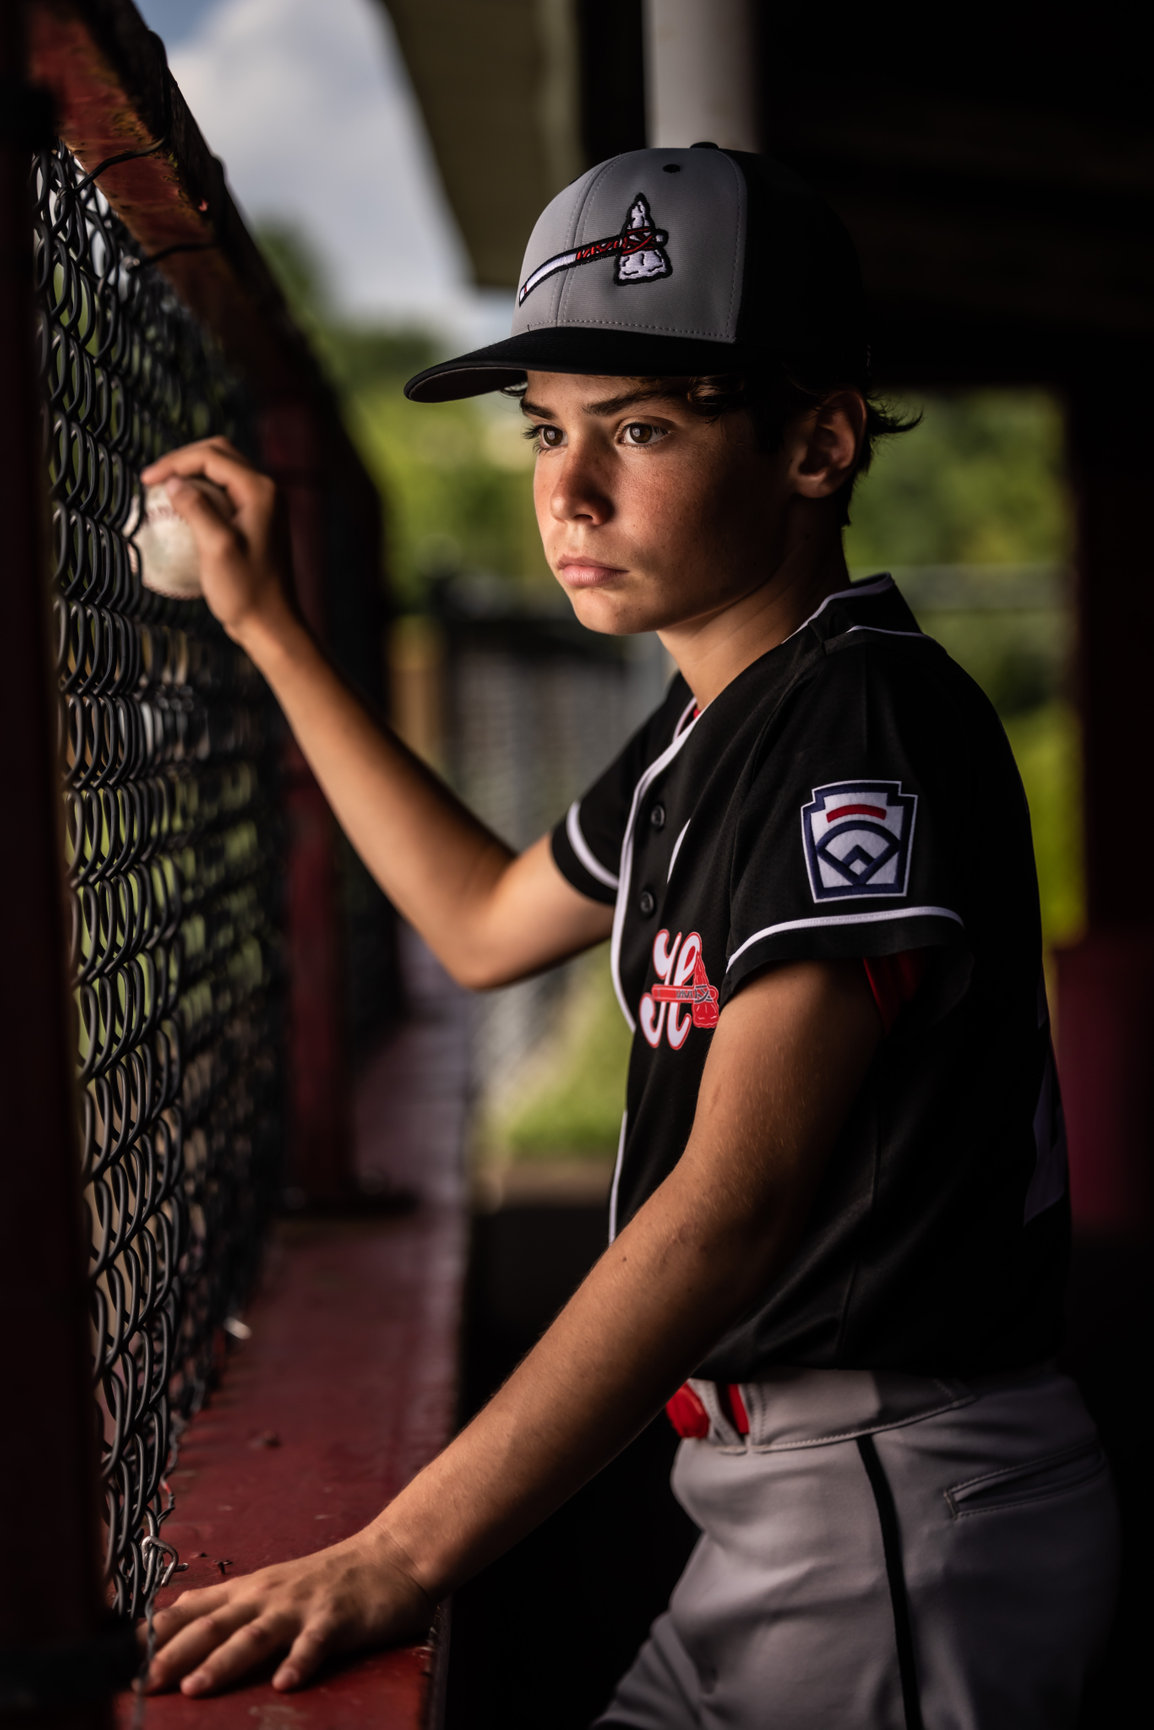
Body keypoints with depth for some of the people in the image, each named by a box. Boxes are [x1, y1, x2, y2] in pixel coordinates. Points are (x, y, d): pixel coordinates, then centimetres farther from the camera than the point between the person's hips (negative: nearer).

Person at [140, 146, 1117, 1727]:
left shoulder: (869, 719, -19)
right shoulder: (704, 735, 11)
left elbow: (738, 1200, -26)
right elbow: (488, 923, 28)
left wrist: (401, 1556, -28)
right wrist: (265, 626, 26)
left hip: (913, 1508, -9)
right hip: (784, 1501, 9)